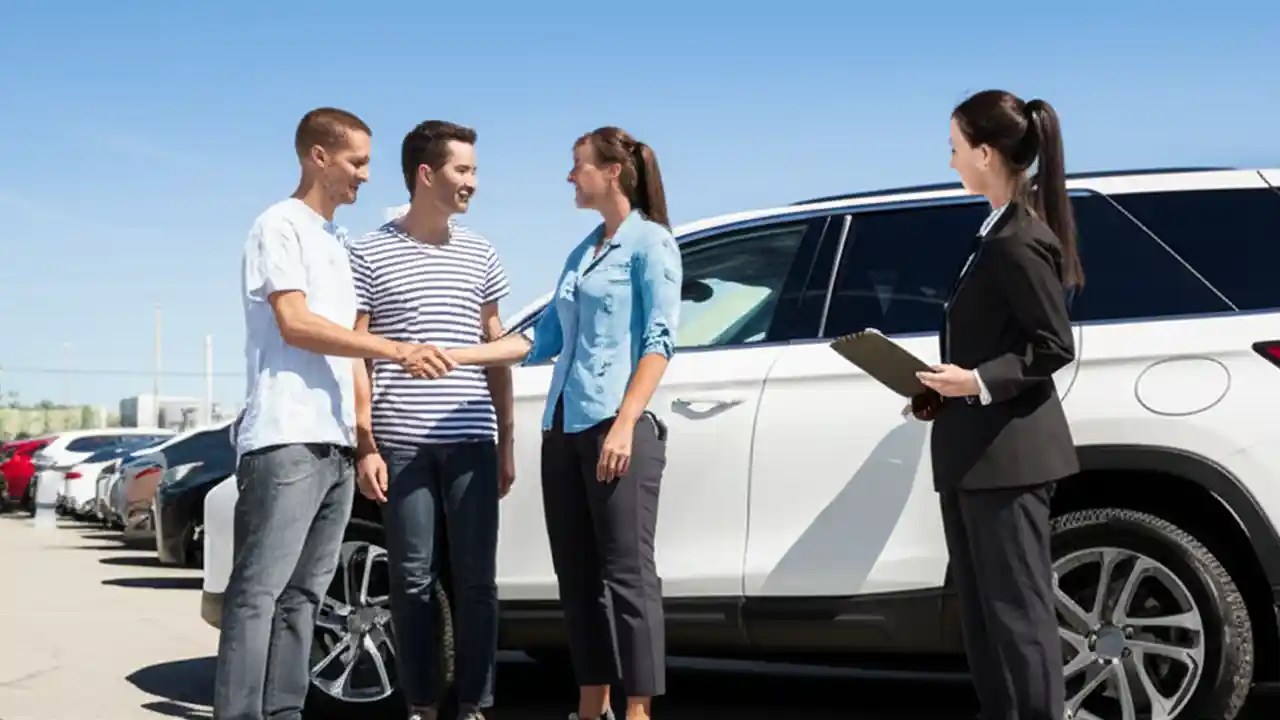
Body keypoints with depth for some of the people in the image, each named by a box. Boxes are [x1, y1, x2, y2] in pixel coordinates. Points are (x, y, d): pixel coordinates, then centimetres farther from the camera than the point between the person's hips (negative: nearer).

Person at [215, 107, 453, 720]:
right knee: (260, 590, -10)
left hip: (334, 443, 8)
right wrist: (398, 351, -17)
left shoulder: (334, 242, 23)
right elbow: (295, 325, -13)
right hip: (286, 440, -8)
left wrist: (362, 436, 16)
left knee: (302, 593, 7)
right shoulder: (281, 226, -2)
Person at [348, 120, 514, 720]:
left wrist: (506, 440, 11)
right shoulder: (370, 254, 1)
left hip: (472, 442, 3)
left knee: (476, 579, 3)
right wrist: (365, 445, -7)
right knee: (413, 579, 2)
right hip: (402, 444, -3)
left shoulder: (479, 253, 12)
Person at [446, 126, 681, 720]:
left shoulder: (650, 243, -1)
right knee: (577, 576, 8)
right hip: (563, 429, 8)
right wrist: (455, 356, 16)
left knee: (626, 573, -6)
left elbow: (659, 340, -10)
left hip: (617, 427, -8)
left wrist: (624, 425, -20)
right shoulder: (581, 253, 20)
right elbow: (543, 340, 21)